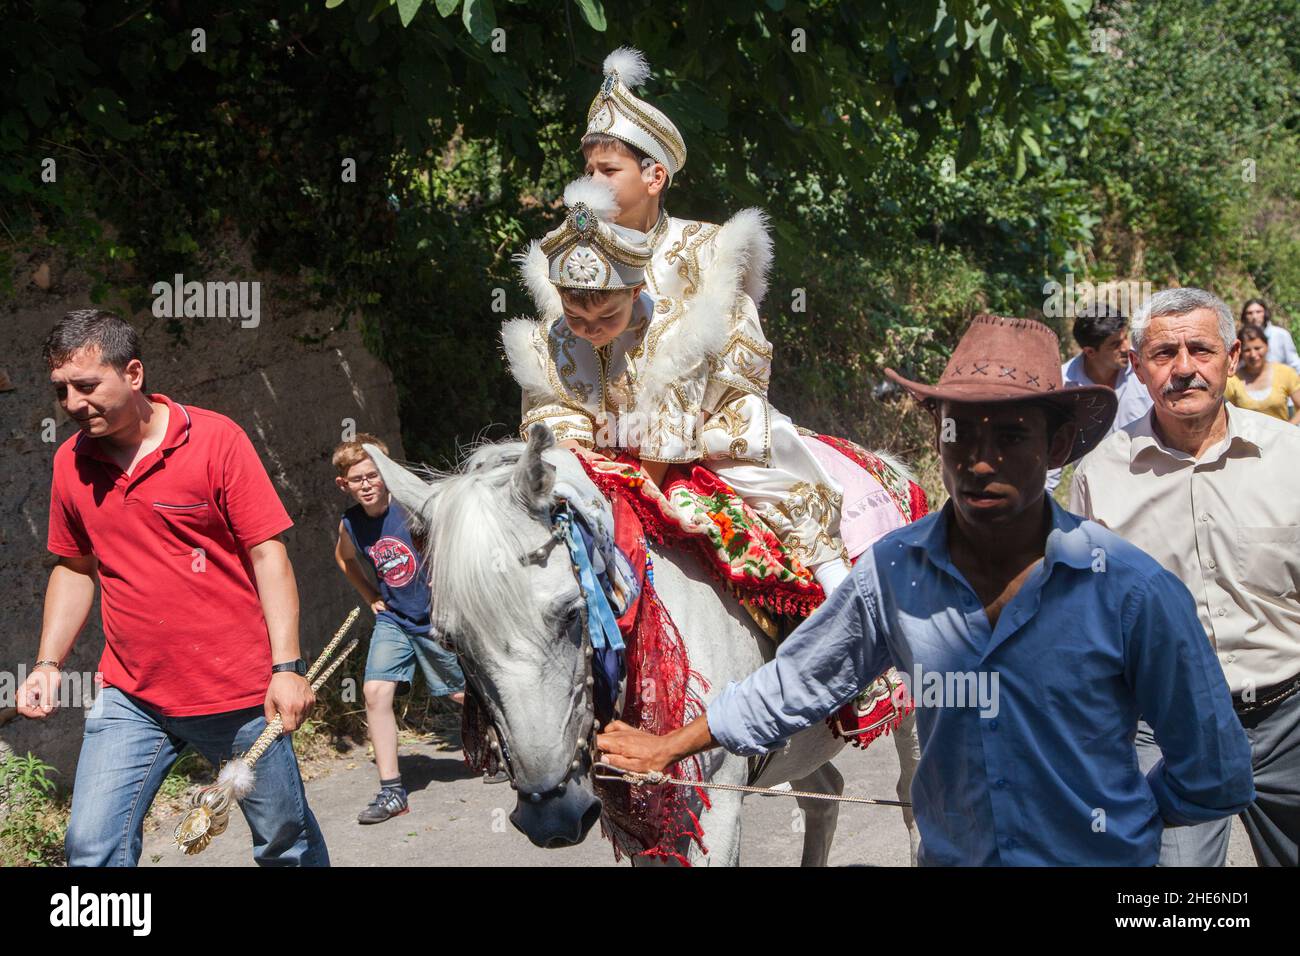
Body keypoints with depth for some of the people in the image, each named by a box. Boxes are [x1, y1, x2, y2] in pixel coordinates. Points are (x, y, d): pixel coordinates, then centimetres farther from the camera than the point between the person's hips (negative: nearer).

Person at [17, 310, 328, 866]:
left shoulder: (216, 439, -9)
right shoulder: (70, 462, 5)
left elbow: (268, 553, -9)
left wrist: (287, 667, -14)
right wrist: (48, 664, 7)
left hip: (238, 692, -3)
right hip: (130, 698, 4)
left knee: (286, 842, 9)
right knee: (91, 849, -7)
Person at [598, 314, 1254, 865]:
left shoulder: (1133, 592, -17)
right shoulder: (893, 573, -8)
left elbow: (1216, 777, -7)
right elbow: (795, 682, 7)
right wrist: (668, 748, 13)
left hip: (1103, 859, -3)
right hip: (947, 856, 3)